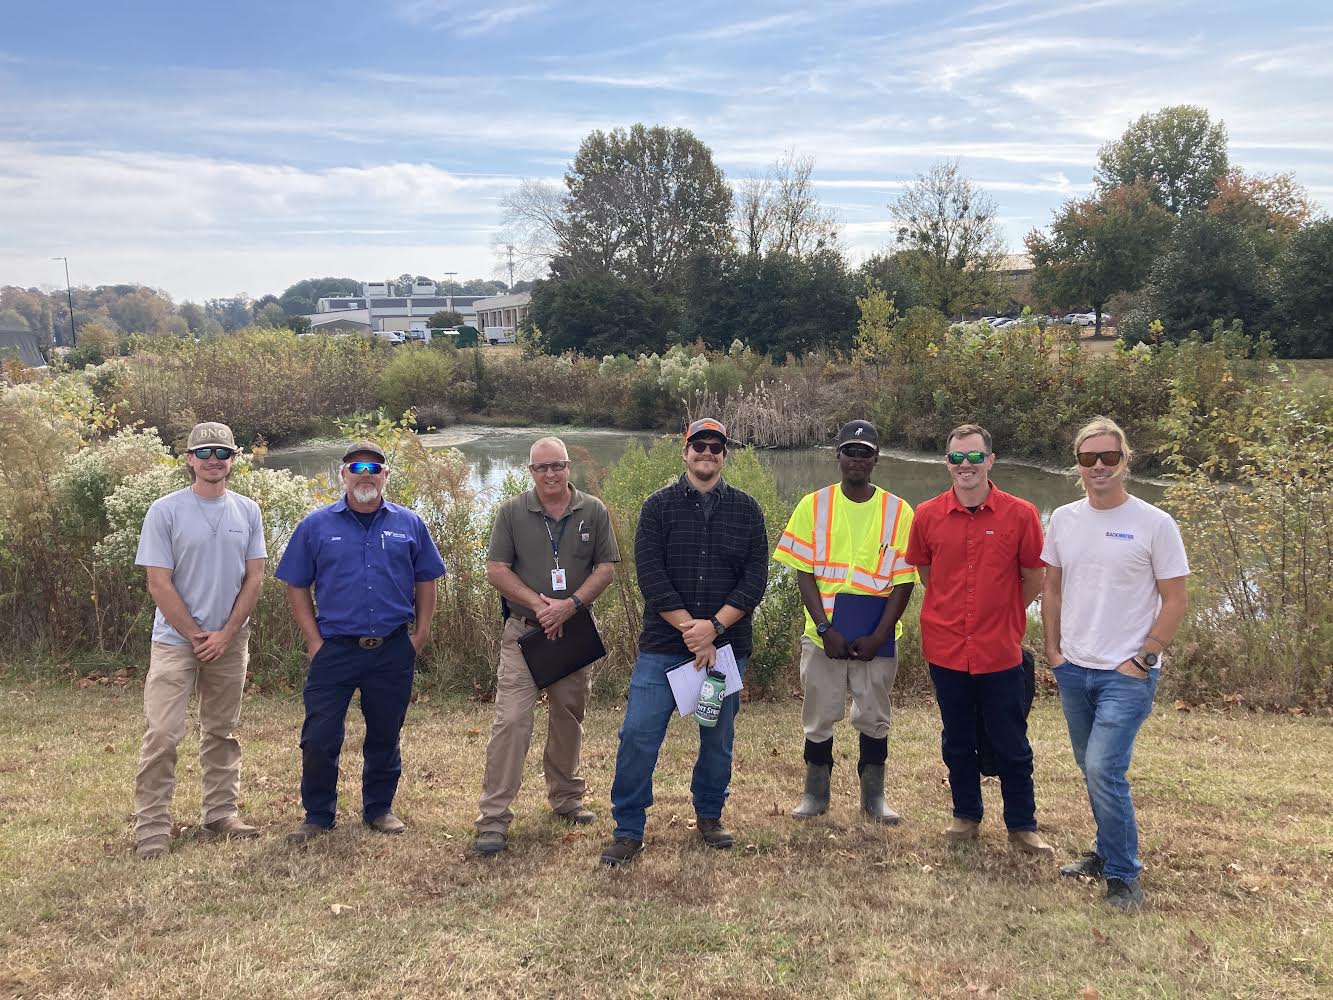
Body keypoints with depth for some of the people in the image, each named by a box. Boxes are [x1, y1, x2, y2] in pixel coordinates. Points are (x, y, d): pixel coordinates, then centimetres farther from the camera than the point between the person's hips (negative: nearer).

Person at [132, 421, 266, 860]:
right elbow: (159, 583, -9)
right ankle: (151, 827, 1)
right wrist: (195, 635, -10)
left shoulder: (247, 511, 4)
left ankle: (220, 814, 23)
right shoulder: (165, 511, -7)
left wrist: (226, 634, -6)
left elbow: (254, 577, 2)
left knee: (222, 732, 13)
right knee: (162, 734, -7)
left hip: (231, 640, 4)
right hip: (176, 639, -4)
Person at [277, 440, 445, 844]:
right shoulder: (317, 526, 1)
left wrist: (420, 635, 3)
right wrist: (314, 640, -3)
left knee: (385, 736, 12)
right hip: (334, 649, -1)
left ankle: (379, 809, 27)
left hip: (393, 651, 1)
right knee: (319, 738, -1)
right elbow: (296, 587, 4)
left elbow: (426, 581, 10)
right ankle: (318, 816, 16)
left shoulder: (409, 524, 5)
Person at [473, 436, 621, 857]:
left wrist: (570, 605, -15)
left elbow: (606, 567, 0)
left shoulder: (593, 512, 2)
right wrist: (539, 604, -15)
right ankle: (494, 817, -5)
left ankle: (566, 796, 33)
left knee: (569, 718, 15)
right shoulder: (512, 512, -1)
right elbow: (496, 571, -4)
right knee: (511, 721, -10)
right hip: (524, 631, -2)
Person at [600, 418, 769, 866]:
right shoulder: (660, 506, 2)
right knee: (638, 735, -6)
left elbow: (755, 578, -1)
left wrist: (714, 627, -13)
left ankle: (709, 816, 33)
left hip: (726, 646, 2)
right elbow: (650, 574, -7)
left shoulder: (746, 509, 6)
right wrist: (690, 630, -14)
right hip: (663, 645, -1)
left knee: (719, 738, 12)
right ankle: (628, 831, 8)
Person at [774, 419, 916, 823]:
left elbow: (904, 580, -2)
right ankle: (815, 793, 23)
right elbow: (804, 572, -2)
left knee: (874, 717, 9)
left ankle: (874, 797, 23)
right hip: (824, 633, 0)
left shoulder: (897, 511, 0)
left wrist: (878, 636, -10)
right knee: (819, 717, 8)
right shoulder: (814, 505, 1)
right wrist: (825, 628, -12)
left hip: (877, 638, 0)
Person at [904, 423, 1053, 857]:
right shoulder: (927, 515, -2)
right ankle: (966, 816, 32)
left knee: (1011, 744, 9)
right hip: (946, 649, 2)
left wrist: (1002, 614, 8)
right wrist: (952, 610, 10)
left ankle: (1022, 827, 24)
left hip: (1000, 650, -2)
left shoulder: (1020, 514, -8)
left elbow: (1034, 577, 4)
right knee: (957, 740, 15)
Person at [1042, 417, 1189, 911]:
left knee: (1104, 770, -12)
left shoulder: (1155, 524, -10)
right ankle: (1107, 853, 34)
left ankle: (1123, 876, 5)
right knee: (1091, 769, 16)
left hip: (1128, 673, -5)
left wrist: (1144, 659, -11)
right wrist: (1053, 648, 6)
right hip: (1074, 668, 5)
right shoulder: (1064, 519, 4)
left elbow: (1174, 600, -6)